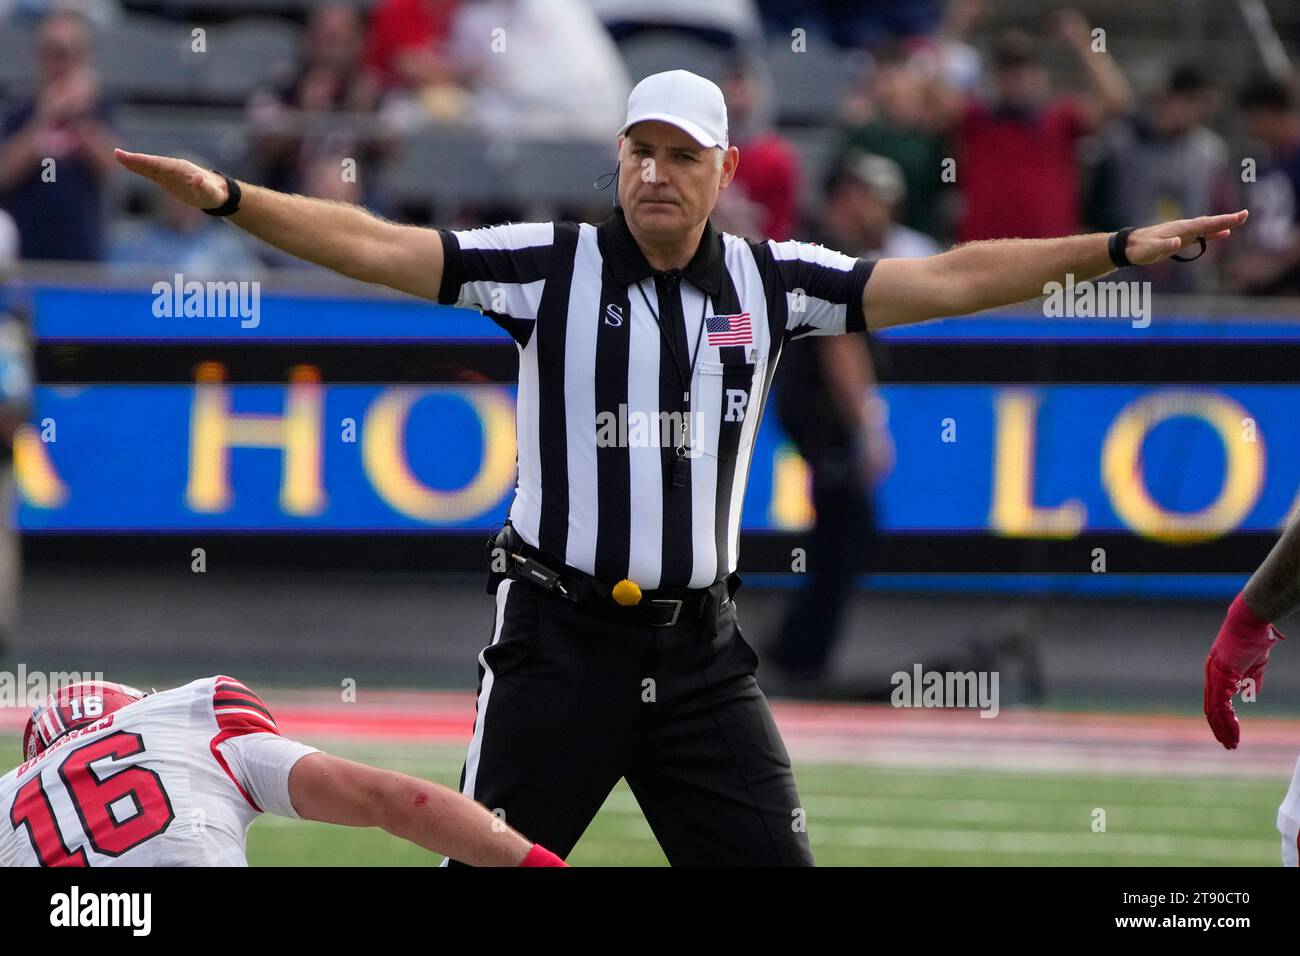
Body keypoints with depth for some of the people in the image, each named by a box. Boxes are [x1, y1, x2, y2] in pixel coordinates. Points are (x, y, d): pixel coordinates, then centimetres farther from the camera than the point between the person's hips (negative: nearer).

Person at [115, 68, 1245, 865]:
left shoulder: (770, 283, 6)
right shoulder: (550, 266, -2)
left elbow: (944, 281, 5)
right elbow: (376, 247, -10)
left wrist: (1116, 250, 0)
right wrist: (228, 198, -22)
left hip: (701, 651, 3)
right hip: (560, 639, -3)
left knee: (773, 859, 1)